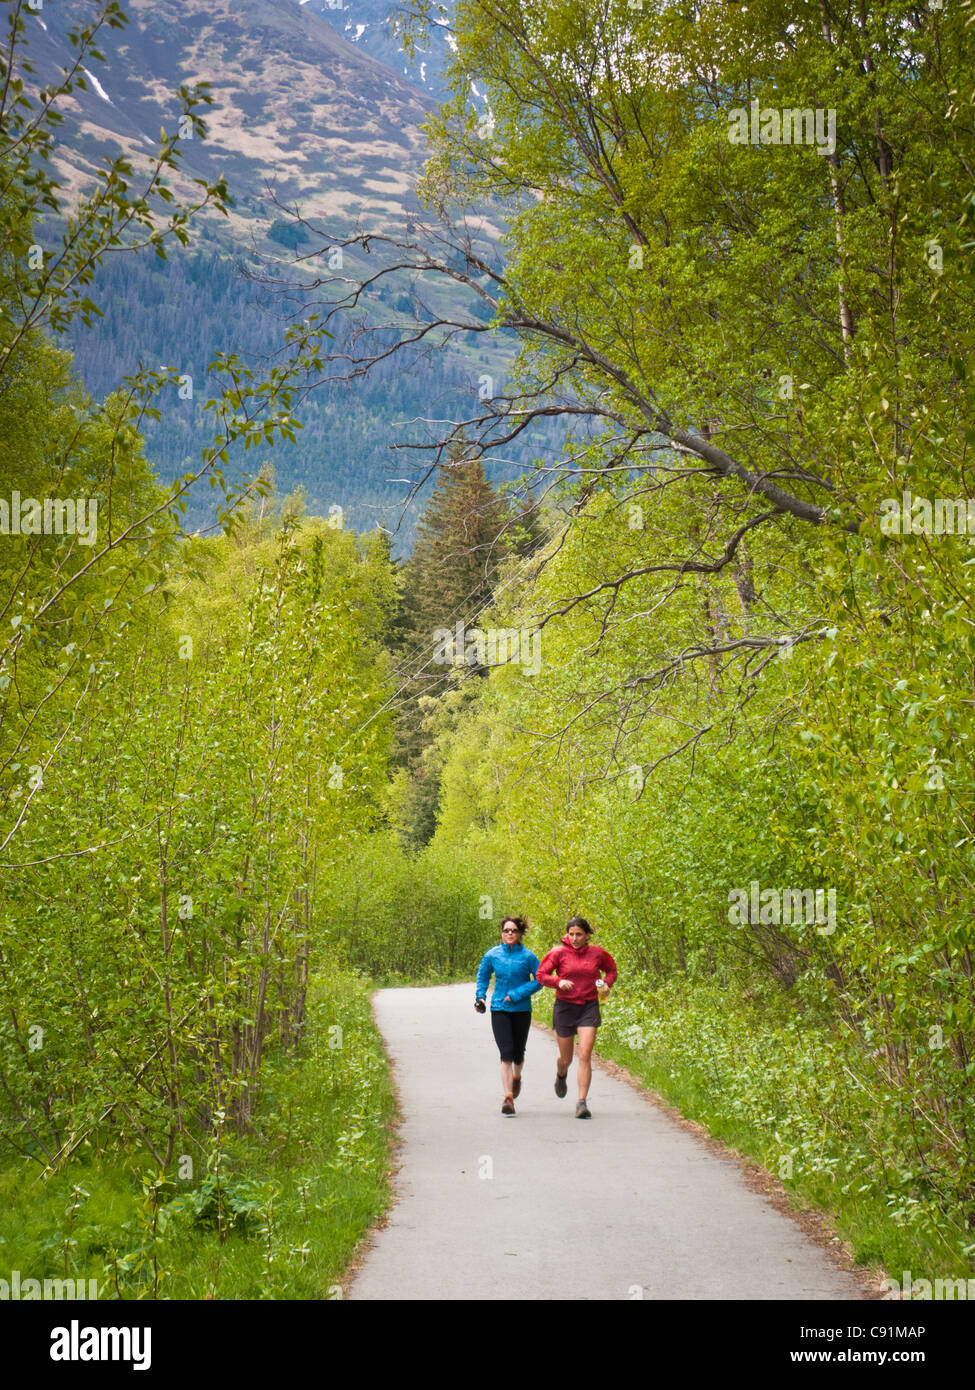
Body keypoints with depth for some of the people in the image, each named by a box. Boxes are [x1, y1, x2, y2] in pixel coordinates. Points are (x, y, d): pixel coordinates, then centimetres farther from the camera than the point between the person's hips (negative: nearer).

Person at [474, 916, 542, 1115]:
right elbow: (482, 976, 17)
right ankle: (508, 1098, -12)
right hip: (499, 1009, 0)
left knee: (518, 1052, 12)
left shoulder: (528, 956, -5)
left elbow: (539, 981, -5)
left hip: (522, 1009, 0)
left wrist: (518, 994, -13)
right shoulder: (492, 955, 0)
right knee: (506, 1053, -12)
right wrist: (480, 997, 4)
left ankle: (516, 1077, 47)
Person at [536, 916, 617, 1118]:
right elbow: (540, 974, -6)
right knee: (566, 1058, 12)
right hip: (565, 1007, 0)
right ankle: (561, 1075, 50)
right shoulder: (558, 953, -5)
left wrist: (607, 984, 0)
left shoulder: (597, 953, 2)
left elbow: (611, 969, 20)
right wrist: (559, 981, -24)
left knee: (585, 1056, -13)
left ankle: (582, 1102, -11)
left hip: (589, 1008, 0)